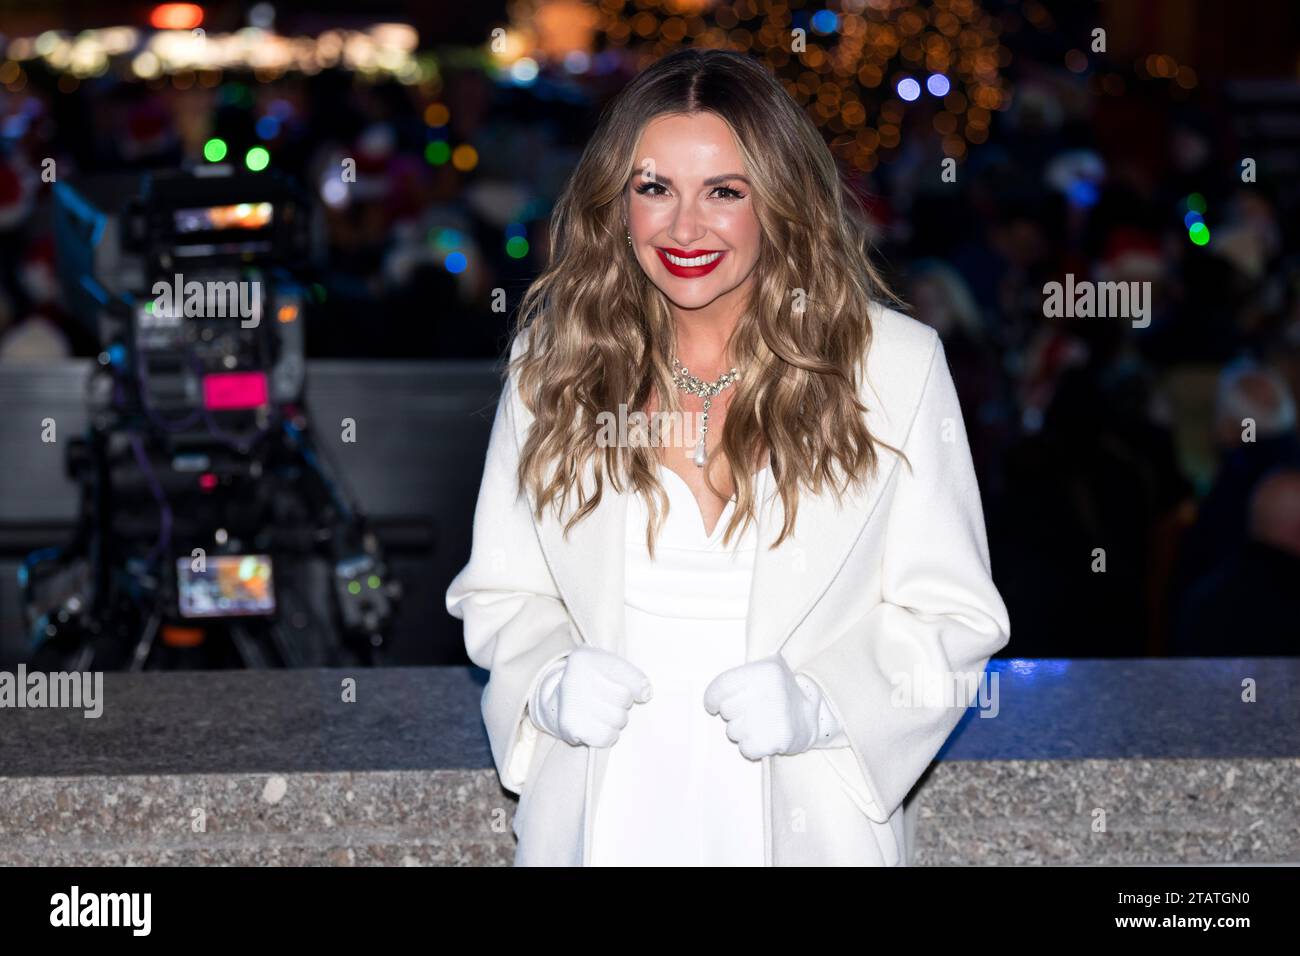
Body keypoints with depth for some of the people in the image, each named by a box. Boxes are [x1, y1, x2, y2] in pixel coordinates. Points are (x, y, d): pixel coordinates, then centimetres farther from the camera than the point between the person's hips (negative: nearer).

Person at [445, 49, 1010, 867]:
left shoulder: (894, 364, -7)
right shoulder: (553, 361, -1)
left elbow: (953, 617, -4)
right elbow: (500, 591, 5)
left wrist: (817, 704, -19)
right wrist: (549, 681, -14)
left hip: (801, 825, -1)